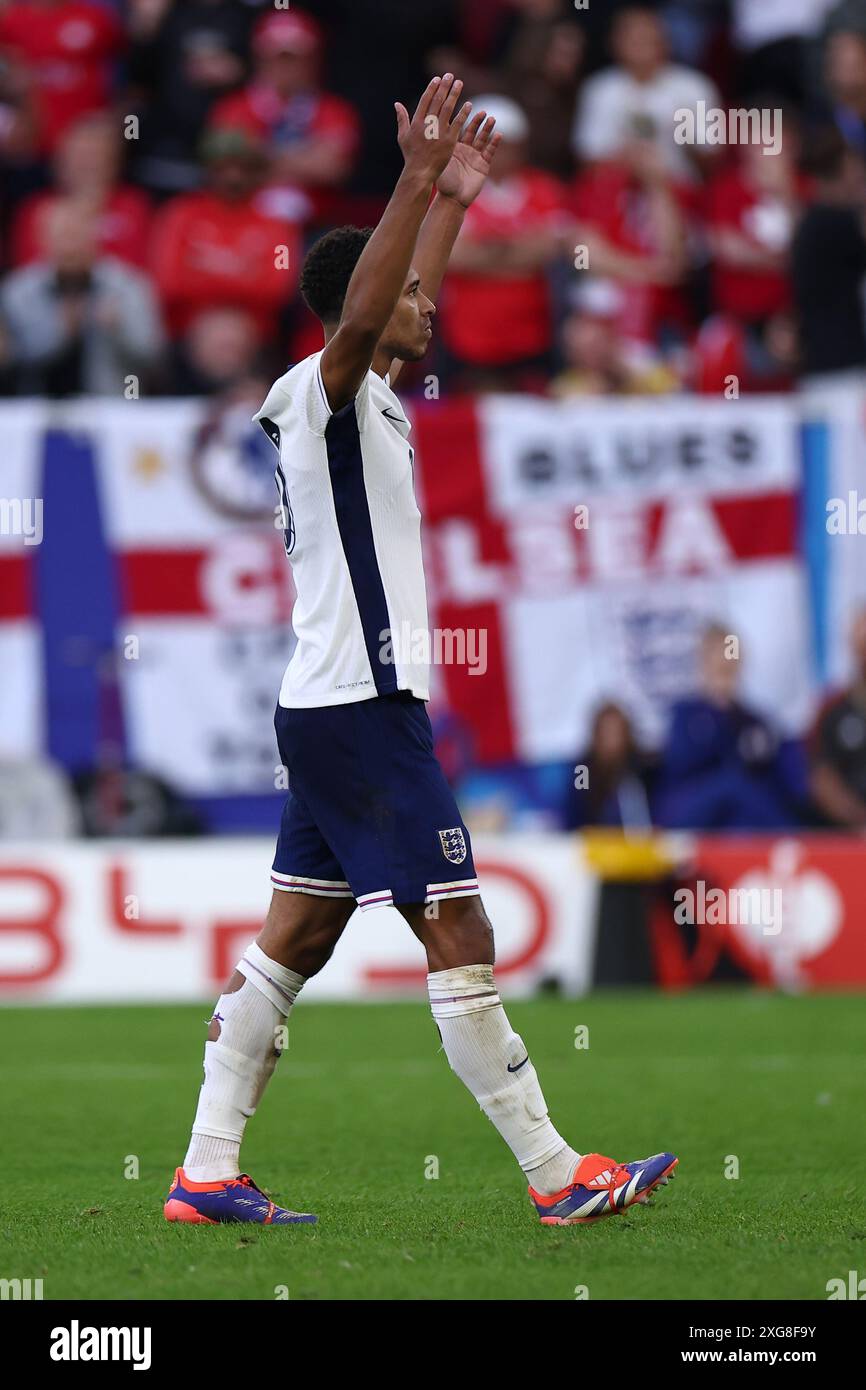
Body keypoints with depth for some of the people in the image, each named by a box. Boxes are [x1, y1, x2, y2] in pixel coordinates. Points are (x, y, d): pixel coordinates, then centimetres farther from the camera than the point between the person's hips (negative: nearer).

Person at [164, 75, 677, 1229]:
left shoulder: (371, 397, 16)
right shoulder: (323, 392, -11)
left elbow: (405, 313, 36)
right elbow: (359, 320, -33)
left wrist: (453, 200, 36)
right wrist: (417, 181, -37)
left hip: (341, 710, 10)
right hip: (359, 710, -10)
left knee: (293, 943, 8)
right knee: (458, 937, -7)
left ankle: (208, 1175, 9)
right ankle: (558, 1176, -5)